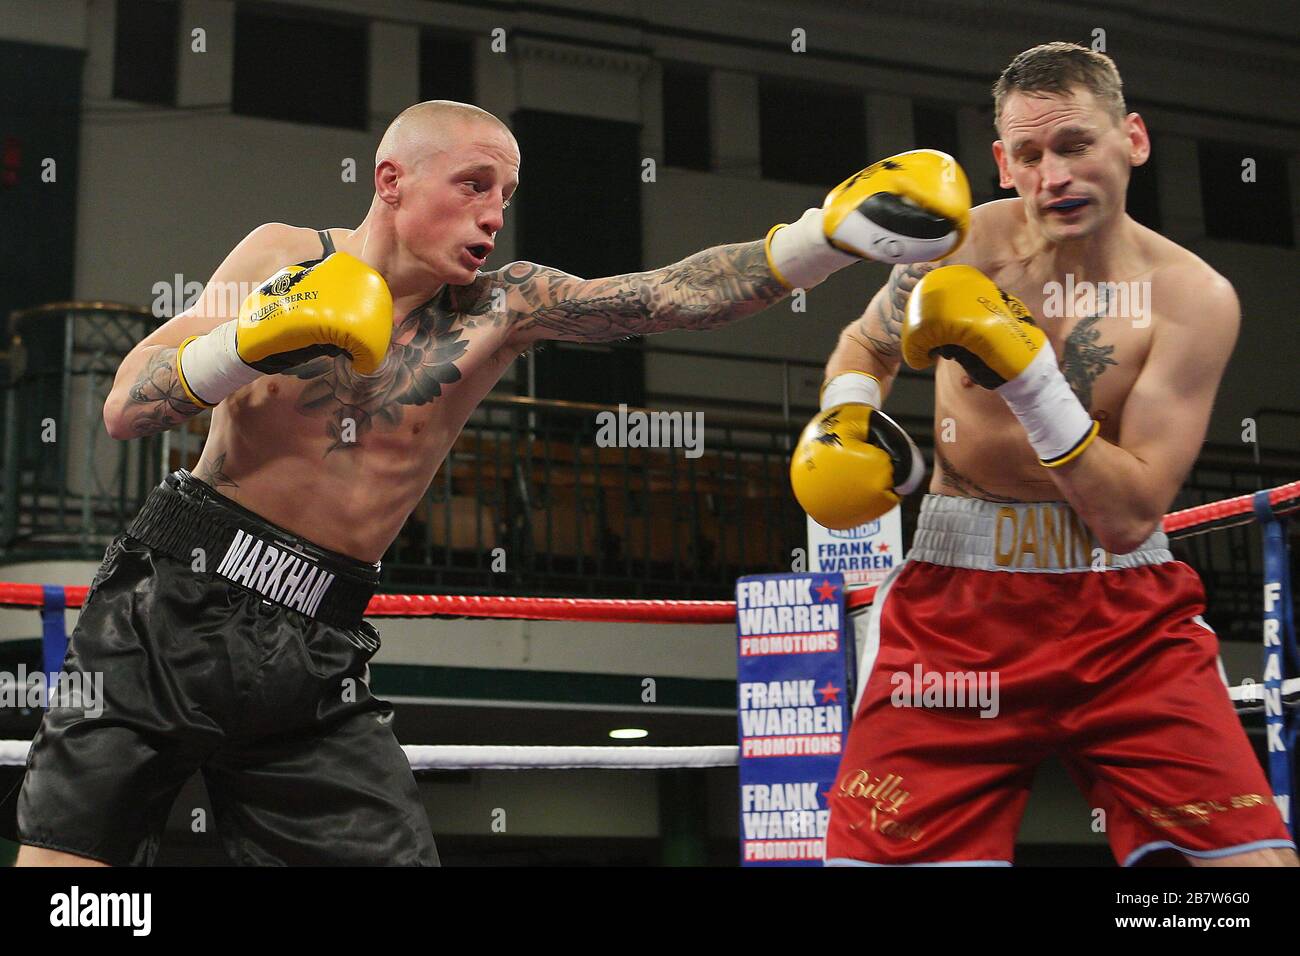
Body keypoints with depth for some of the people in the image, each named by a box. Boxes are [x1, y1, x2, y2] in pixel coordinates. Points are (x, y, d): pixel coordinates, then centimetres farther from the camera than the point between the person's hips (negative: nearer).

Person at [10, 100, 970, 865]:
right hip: (169, 605, 0)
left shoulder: (505, 308, -1)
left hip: (311, 656, 1)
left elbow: (677, 295, -14)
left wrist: (835, 233, -27)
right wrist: (251, 342, -23)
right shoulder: (280, 256, -1)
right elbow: (126, 409, -5)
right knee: (62, 852, -3)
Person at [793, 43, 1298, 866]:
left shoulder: (1192, 298, -7)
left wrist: (1022, 368, -21)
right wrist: (841, 420, 0)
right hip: (957, 598, 1)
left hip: (1126, 611, -1)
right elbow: (867, 344, 21)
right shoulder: (959, 246, -2)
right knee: (879, 851, -8)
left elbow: (1129, 517, -14)